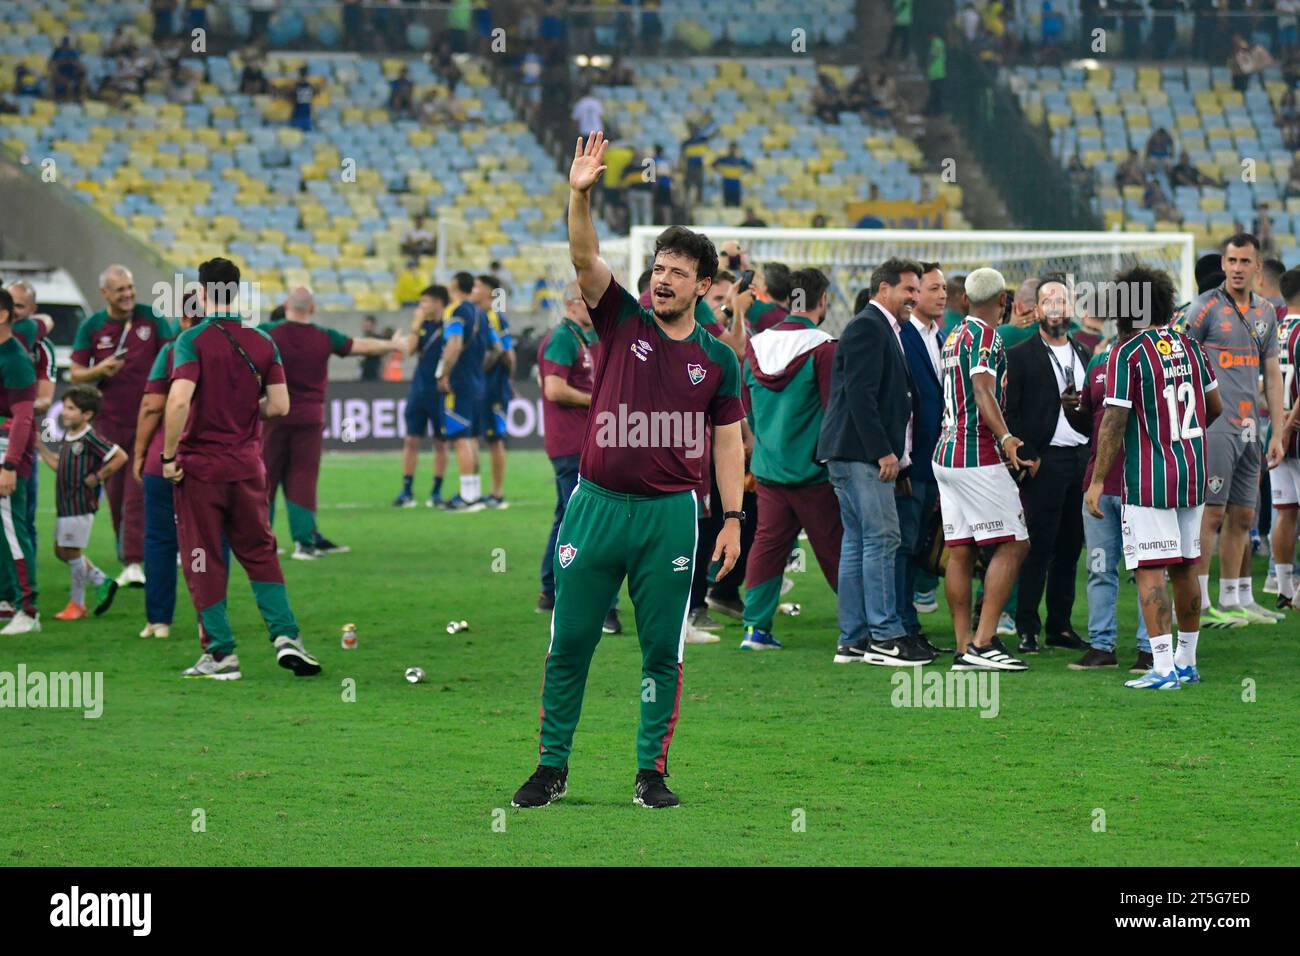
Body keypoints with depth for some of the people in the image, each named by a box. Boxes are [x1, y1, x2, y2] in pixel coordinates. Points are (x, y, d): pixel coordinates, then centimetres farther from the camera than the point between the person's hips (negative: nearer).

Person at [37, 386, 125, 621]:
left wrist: (97, 477, -15)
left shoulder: (89, 438, -16)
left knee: (72, 551, -1)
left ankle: (76, 603, 11)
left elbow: (120, 457, -18)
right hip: (64, 503, 10)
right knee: (61, 550, 14)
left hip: (81, 504, -10)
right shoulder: (68, 437, 10)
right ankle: (102, 582, 24)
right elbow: (58, 465, 18)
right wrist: (40, 446, 12)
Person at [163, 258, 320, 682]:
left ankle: (221, 653, 4)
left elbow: (179, 400, -23)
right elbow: (279, 405, 0)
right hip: (248, 465, 4)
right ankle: (285, 635, 4)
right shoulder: (262, 342, 2)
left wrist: (168, 456, -14)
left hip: (200, 466, -4)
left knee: (203, 562, 5)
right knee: (260, 553, 16)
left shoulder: (193, 340, -11)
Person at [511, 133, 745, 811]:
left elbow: (727, 442, 9)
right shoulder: (622, 322, 4)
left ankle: (652, 772, 11)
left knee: (662, 650, 3)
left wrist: (732, 517, 1)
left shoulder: (718, 360, 6)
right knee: (569, 643, 2)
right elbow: (584, 259, -10)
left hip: (670, 513, 0)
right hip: (597, 503, 0)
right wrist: (580, 196, -26)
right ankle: (552, 767, 12)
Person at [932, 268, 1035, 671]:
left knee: (960, 550, 7)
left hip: (946, 454, 9)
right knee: (1013, 544, -6)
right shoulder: (984, 337, -10)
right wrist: (1006, 439, -38)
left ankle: (963, 647, 6)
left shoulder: (954, 336, 18)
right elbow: (983, 393, -25)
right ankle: (983, 641, -13)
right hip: (978, 457, -9)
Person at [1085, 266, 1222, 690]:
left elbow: (1114, 422, -14)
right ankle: (1187, 662, 22)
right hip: (1193, 475, 7)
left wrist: (1097, 481, -10)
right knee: (1185, 570, 15)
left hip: (1148, 479, -7)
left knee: (1150, 574, -7)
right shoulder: (1189, 345, 7)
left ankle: (1163, 668, -14)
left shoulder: (1127, 354, -12)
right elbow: (1215, 406, 18)